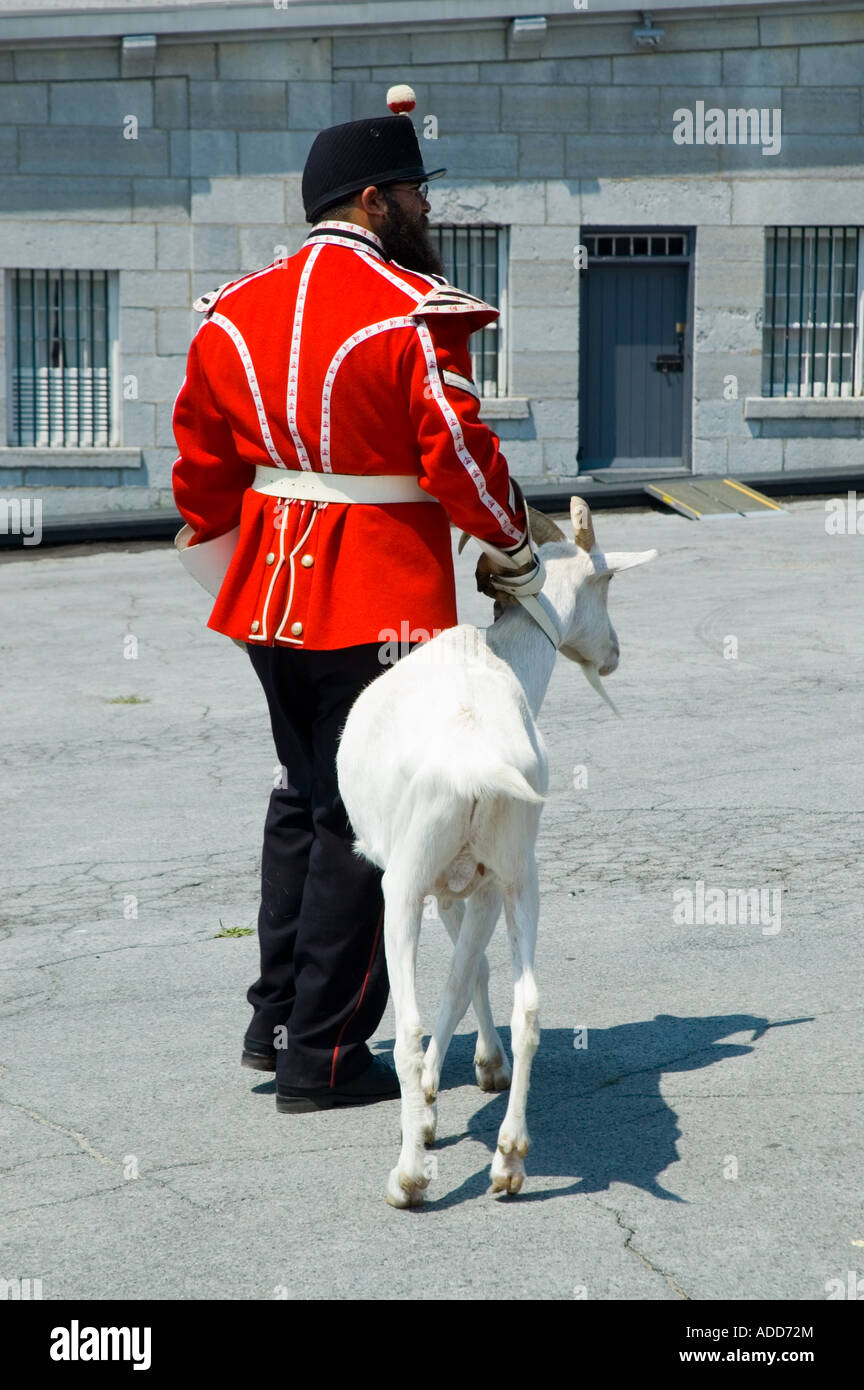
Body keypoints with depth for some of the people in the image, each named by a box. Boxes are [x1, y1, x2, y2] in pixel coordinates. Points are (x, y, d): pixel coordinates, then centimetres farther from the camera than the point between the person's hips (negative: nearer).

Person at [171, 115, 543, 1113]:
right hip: (382, 604, -7)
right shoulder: (412, 314, -13)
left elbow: (202, 463, 12)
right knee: (355, 820, 1)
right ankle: (322, 1055, 7)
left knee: (302, 797, 21)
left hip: (273, 596, 7)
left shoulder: (236, 313, 7)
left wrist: (223, 554, 25)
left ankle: (276, 1018, 26)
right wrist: (518, 550, -1)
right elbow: (457, 456, -16)